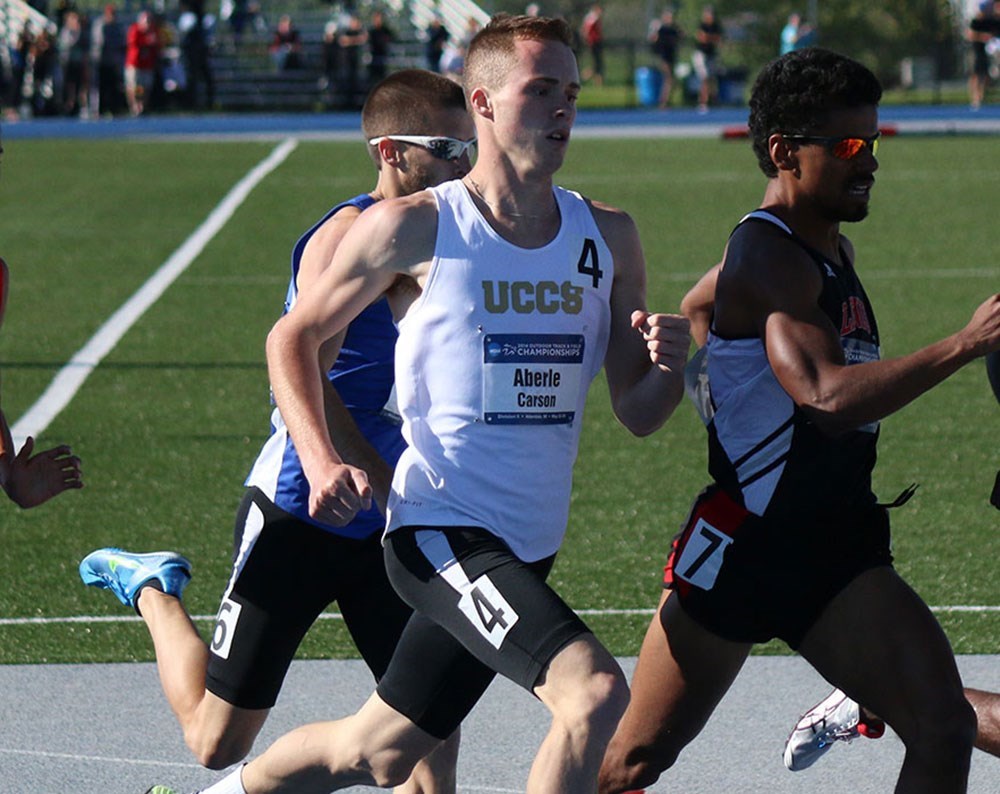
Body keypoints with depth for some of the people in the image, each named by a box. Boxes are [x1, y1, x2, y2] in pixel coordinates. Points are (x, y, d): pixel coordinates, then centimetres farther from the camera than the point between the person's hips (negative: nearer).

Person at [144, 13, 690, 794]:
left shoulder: (608, 237, 6)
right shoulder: (414, 228, -7)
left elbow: (638, 413, 9)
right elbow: (293, 338, 5)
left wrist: (668, 363, -14)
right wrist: (322, 461, -11)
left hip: (527, 549, 6)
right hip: (443, 531, -6)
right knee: (596, 692, -27)